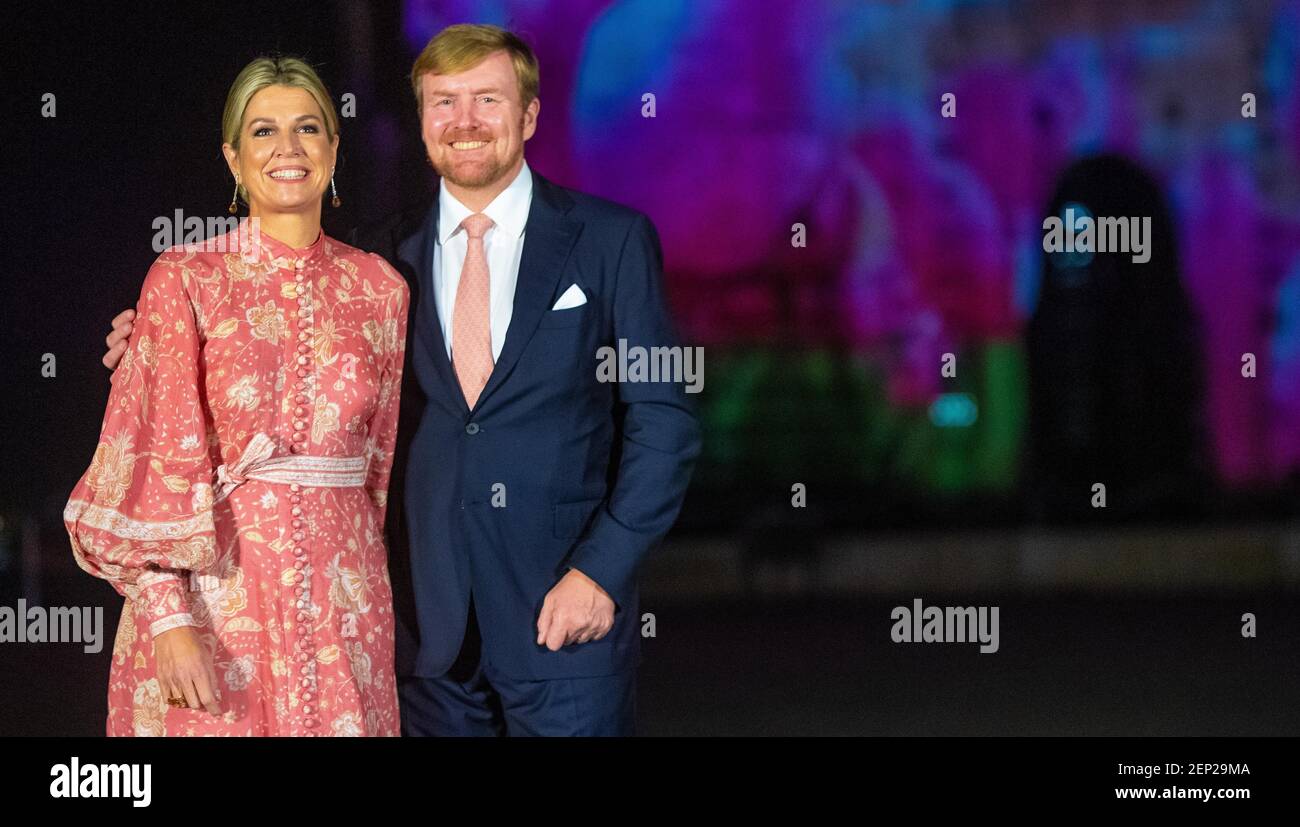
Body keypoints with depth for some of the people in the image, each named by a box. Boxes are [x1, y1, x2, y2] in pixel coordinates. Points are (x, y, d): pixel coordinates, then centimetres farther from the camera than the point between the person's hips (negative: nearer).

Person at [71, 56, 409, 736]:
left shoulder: (378, 288, 8)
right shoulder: (185, 280, -2)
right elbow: (160, 457, -7)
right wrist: (167, 617, -16)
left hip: (344, 590, 3)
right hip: (217, 589, -3)